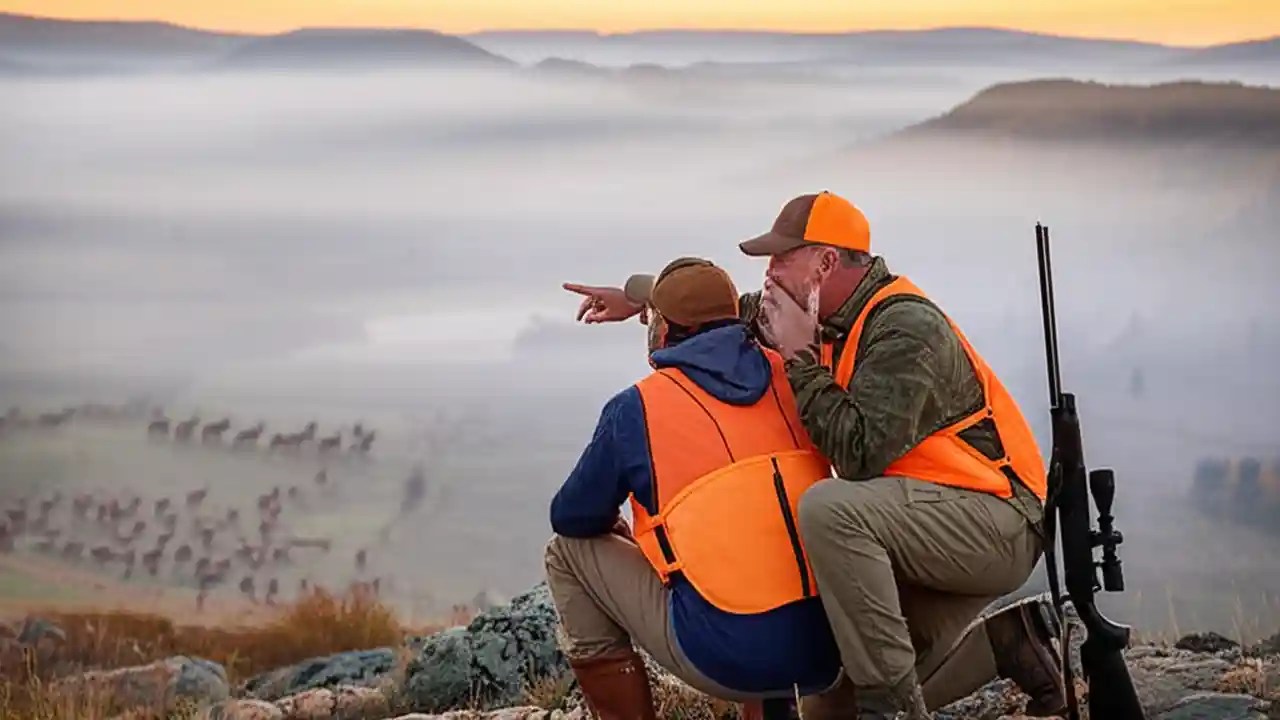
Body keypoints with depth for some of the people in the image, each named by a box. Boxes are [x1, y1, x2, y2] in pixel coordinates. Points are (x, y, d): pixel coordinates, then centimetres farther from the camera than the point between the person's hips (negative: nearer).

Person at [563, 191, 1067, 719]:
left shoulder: (906, 327, -19)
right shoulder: (840, 318, 9)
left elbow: (857, 453, -29)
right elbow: (734, 309, 27)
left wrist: (801, 358, -19)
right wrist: (637, 295, 32)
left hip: (996, 523, -9)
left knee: (830, 508, -35)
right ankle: (1006, 643, 8)